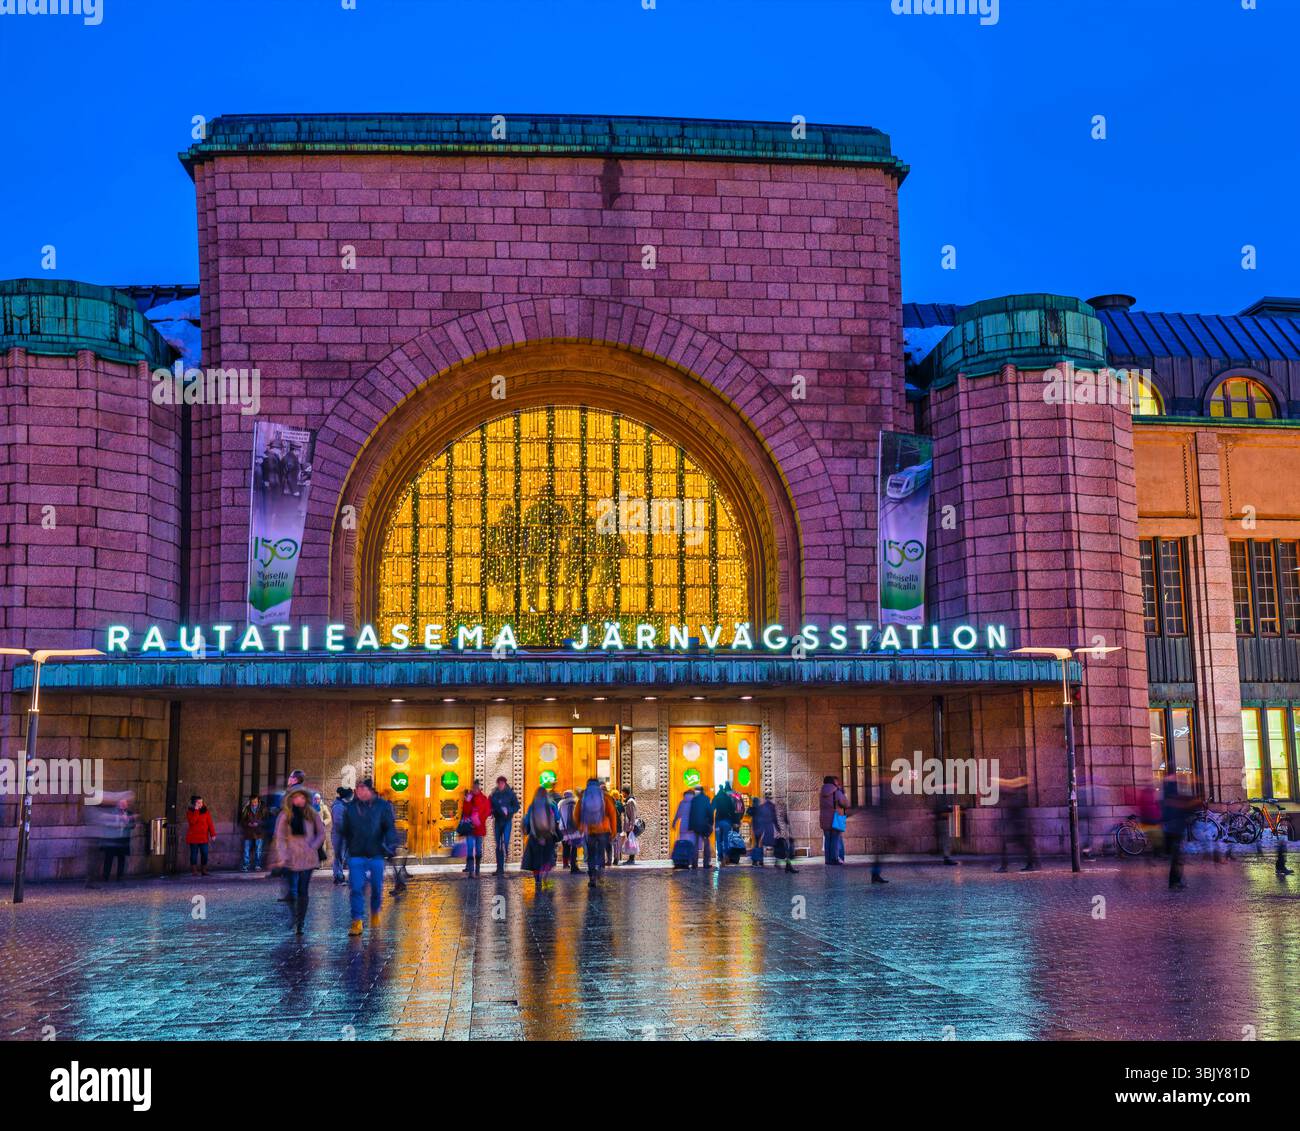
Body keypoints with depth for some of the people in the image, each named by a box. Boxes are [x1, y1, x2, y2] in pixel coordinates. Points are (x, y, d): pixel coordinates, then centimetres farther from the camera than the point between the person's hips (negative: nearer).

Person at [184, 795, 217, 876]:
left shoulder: (205, 811, 6)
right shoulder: (189, 812, 0)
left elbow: (210, 823, 2)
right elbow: (192, 821, -18)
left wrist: (213, 834, -5)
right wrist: (196, 810, -19)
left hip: (204, 837, 2)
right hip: (193, 837, -2)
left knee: (205, 853, -2)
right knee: (194, 853, 0)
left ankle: (204, 870, 7)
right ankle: (194, 870, 6)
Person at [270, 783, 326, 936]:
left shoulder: (312, 814, 6)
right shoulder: (285, 816, -1)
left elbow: (321, 833, 11)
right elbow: (279, 837, -2)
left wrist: (313, 847, -3)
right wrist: (282, 857, -10)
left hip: (308, 858, 2)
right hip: (291, 858, -2)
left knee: (303, 891, 2)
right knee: (292, 890, -9)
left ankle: (300, 924, 7)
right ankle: (295, 919, 8)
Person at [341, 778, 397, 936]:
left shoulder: (383, 806, -2)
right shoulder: (350, 807, 5)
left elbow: (390, 828, -4)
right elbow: (345, 831, 13)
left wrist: (391, 847, -18)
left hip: (376, 855, -1)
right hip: (356, 856, 1)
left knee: (377, 888, 11)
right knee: (356, 889, -8)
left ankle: (375, 914, 36)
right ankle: (356, 922, -3)